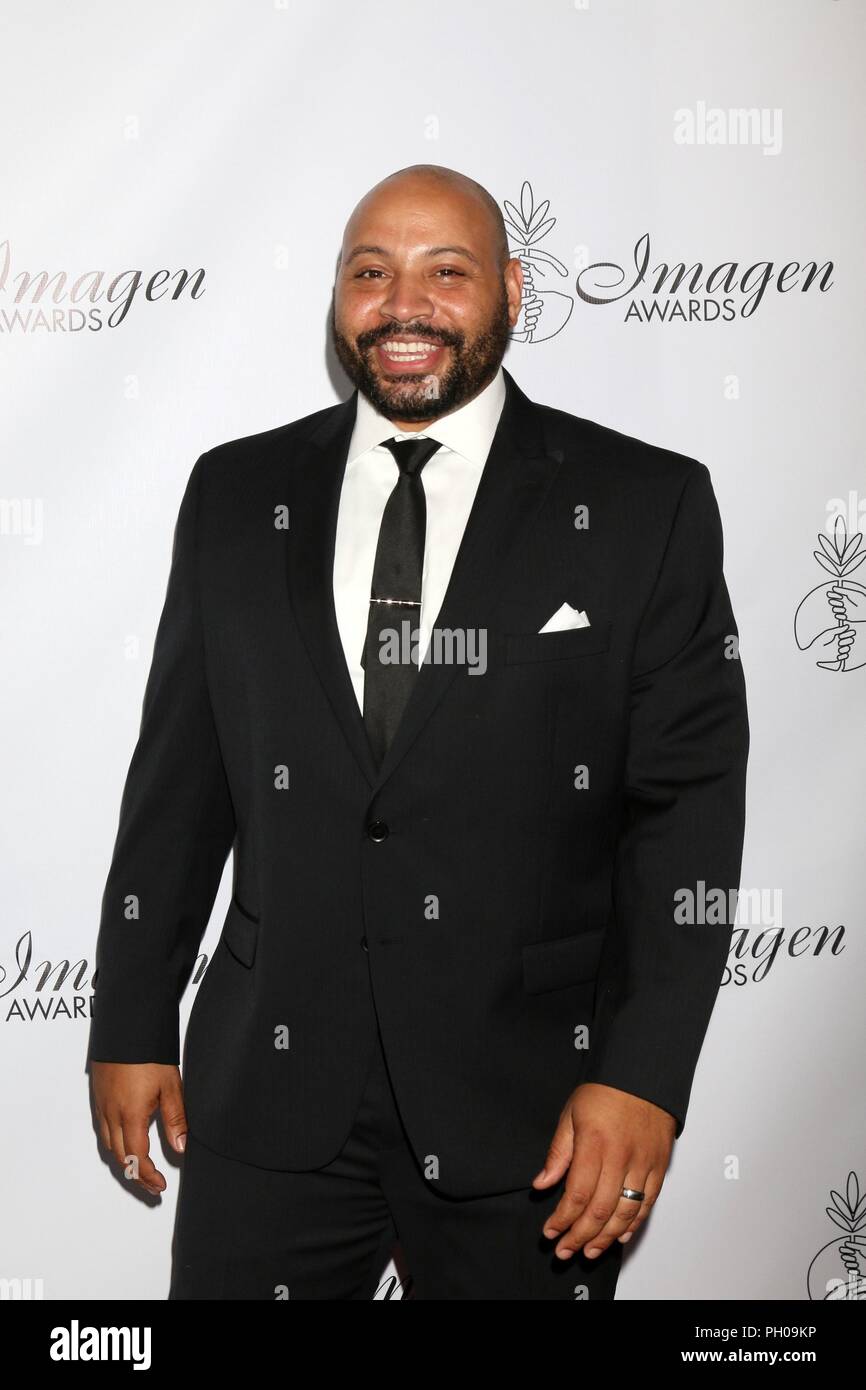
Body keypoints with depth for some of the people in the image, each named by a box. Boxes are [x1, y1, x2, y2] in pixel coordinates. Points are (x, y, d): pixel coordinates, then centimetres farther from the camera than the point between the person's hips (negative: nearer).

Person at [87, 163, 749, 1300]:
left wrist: (644, 1077, -12)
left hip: (529, 1093, -1)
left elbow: (690, 801, -6)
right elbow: (179, 775, 8)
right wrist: (133, 1025, 8)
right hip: (269, 1086, 2)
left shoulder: (647, 505, -3)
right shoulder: (236, 494, 6)